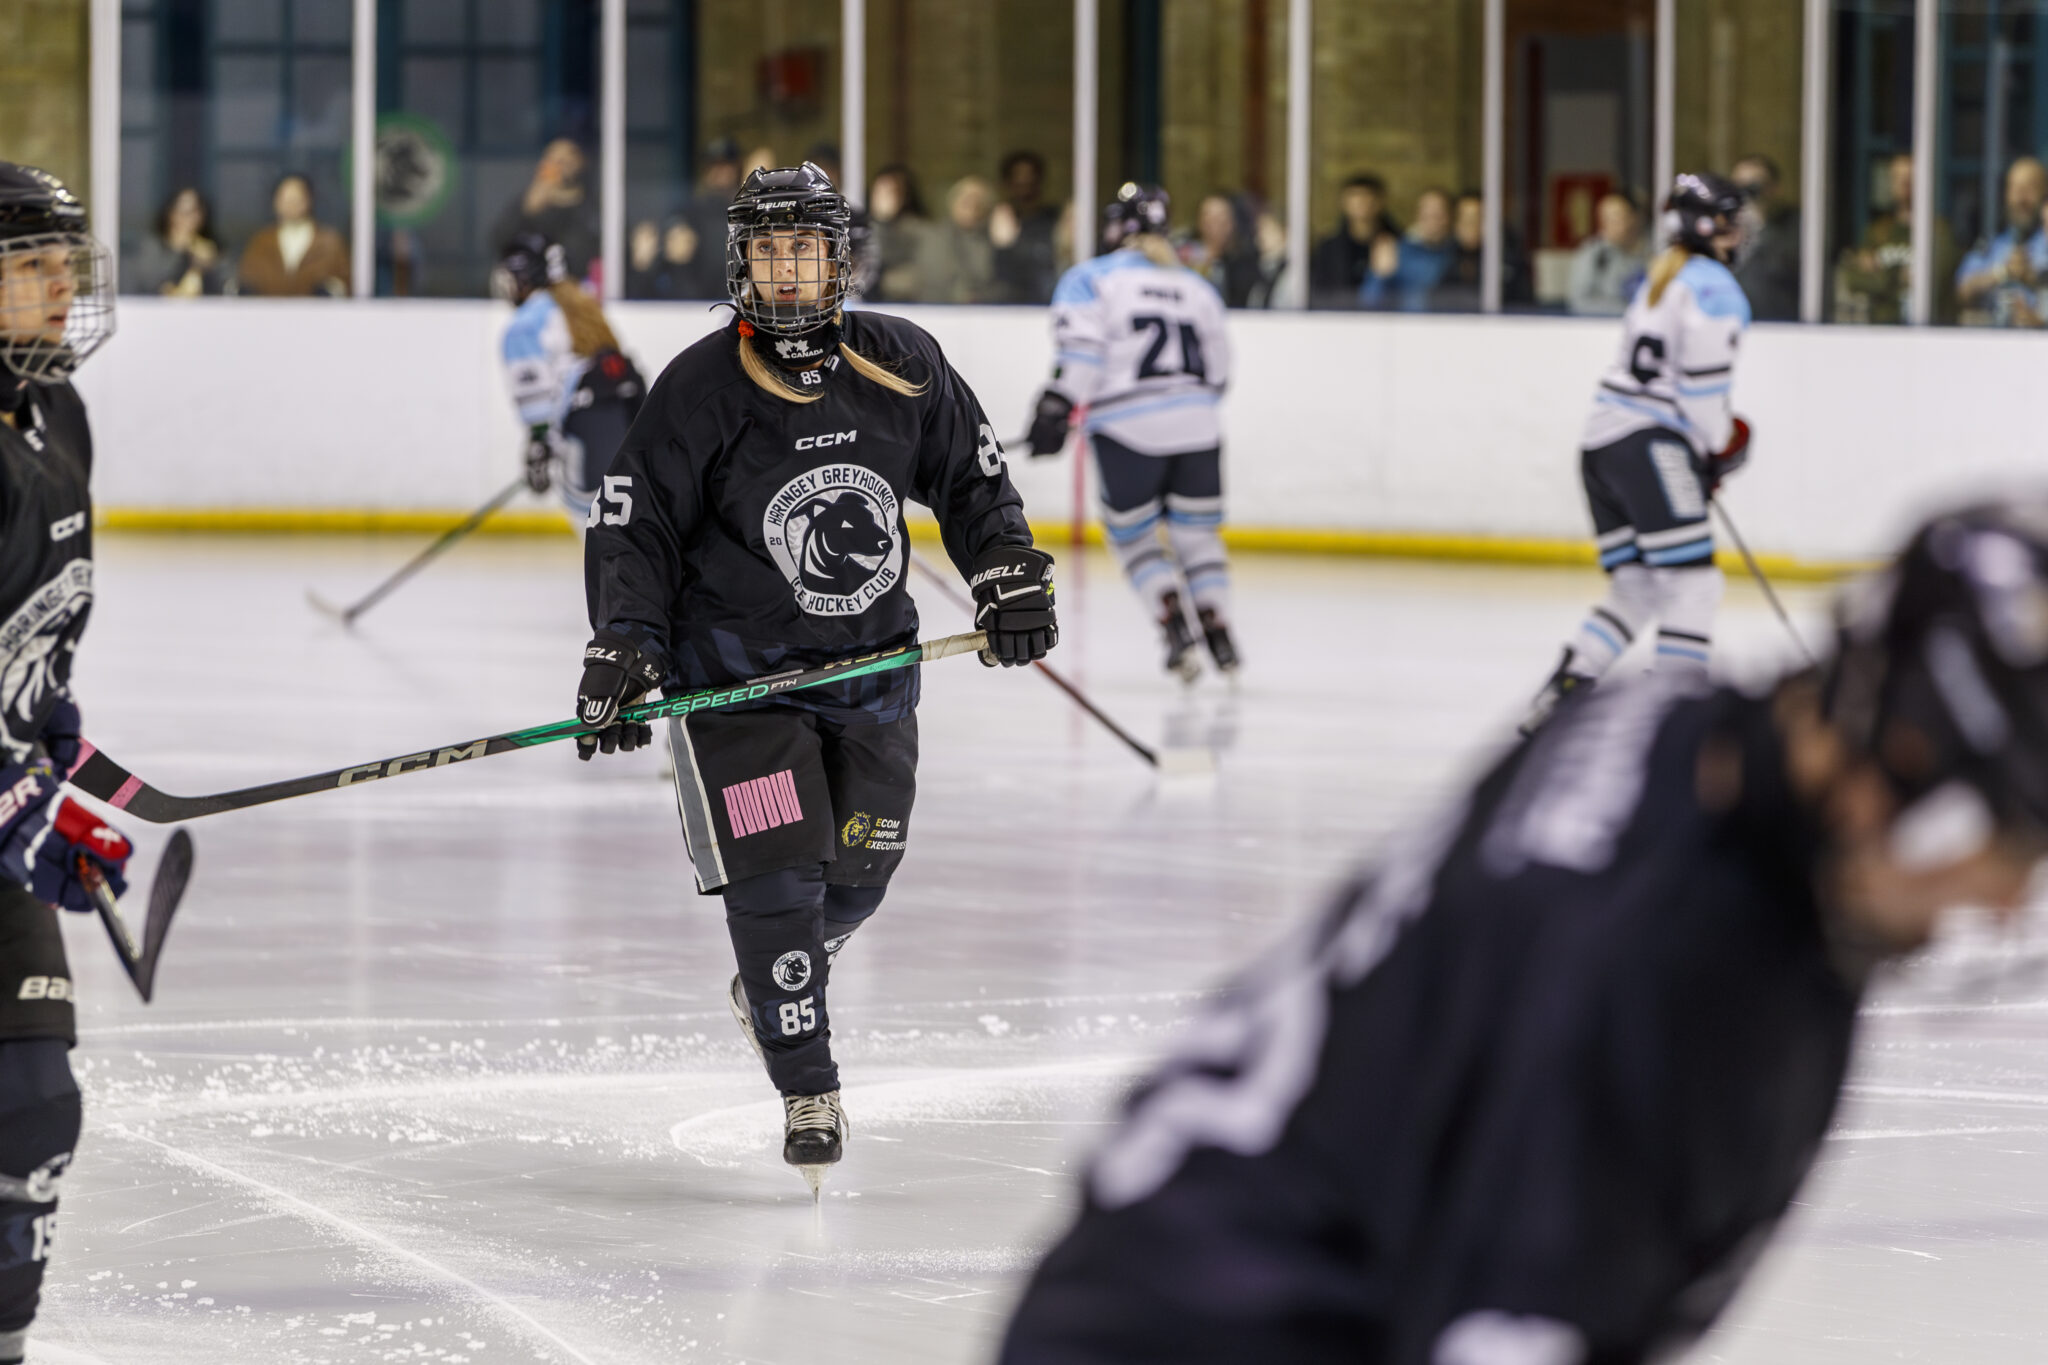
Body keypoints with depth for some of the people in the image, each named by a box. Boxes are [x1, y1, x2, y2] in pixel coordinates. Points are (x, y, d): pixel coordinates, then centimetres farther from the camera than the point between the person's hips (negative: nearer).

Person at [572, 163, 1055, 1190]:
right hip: (733, 669, -4)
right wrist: (624, 646, -18)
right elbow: (635, 527, -8)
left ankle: (779, 975, 41)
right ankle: (809, 1096, -1)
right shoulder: (700, 388, -12)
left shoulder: (900, 365, -2)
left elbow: (971, 477, 11)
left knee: (860, 869, 8)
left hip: (870, 662, 4)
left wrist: (1008, 572, -1)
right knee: (776, 873, -11)